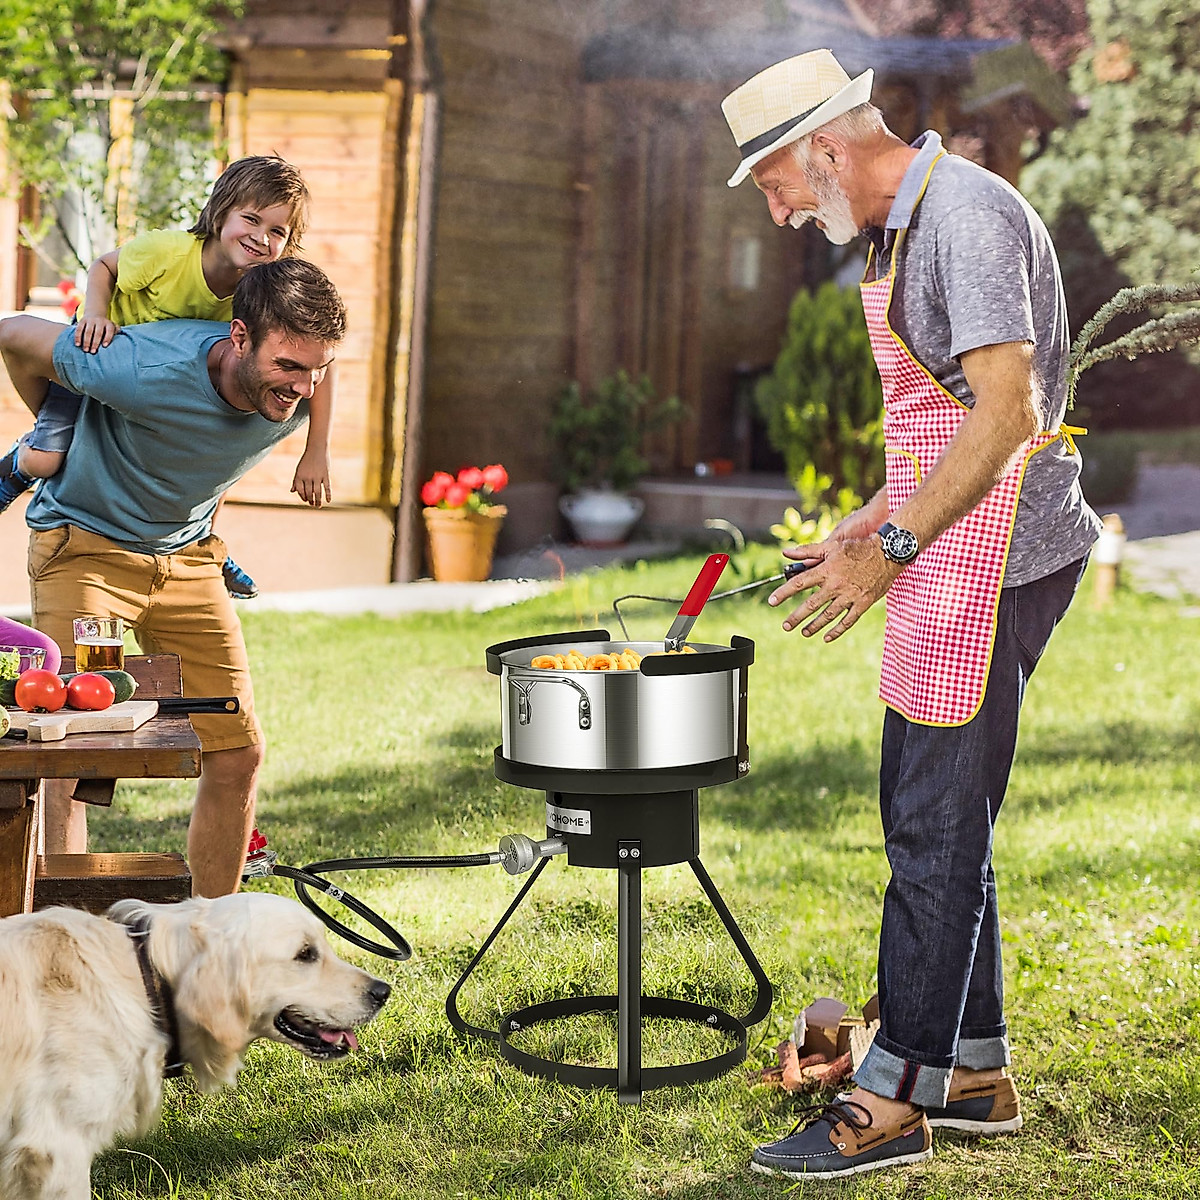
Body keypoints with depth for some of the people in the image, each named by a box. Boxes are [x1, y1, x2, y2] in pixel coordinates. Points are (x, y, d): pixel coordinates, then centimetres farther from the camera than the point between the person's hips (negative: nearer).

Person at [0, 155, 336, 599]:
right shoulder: (166, 250, -35)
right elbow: (104, 266, -16)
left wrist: (315, 455, -31)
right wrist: (95, 313, -37)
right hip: (99, 348, -3)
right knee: (43, 461, -12)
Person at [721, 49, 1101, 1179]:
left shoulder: (967, 214, -16)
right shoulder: (905, 225, 17)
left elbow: (1006, 414, -24)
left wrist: (891, 550, -22)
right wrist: (867, 523, 19)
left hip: (992, 550, -11)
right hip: (951, 549, 11)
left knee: (937, 829, -6)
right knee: (922, 817, 14)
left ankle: (893, 1102, 2)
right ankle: (974, 1073, 24)